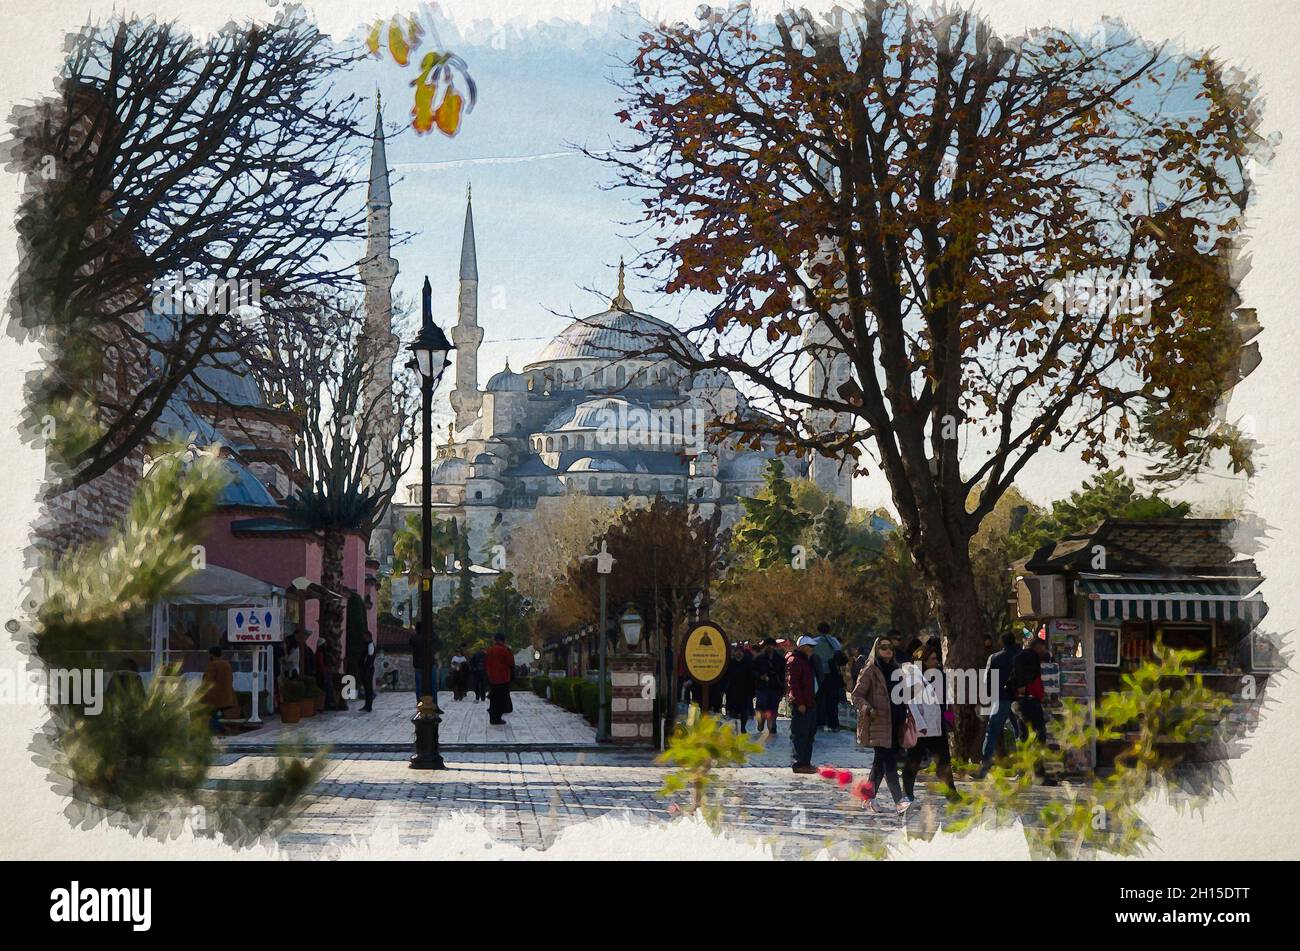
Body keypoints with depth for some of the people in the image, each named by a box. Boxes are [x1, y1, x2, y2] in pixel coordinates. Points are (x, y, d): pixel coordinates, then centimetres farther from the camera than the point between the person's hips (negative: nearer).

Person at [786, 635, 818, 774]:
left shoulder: (806, 661, 20)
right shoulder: (794, 660, -12)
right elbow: (792, 683, -19)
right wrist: (799, 703, -21)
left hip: (809, 704, 11)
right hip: (800, 705, -11)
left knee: (809, 734, 14)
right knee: (800, 735, -7)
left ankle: (806, 762, 20)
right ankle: (799, 763, -6)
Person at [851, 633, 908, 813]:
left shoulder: (895, 670, 17)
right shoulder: (870, 671, -3)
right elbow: (857, 695, -6)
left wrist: (905, 713, 14)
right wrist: (868, 709, -21)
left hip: (894, 724, 7)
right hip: (878, 724, -7)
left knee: (880, 762, 11)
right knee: (888, 762, -13)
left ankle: (870, 797, 19)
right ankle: (899, 800, -19)